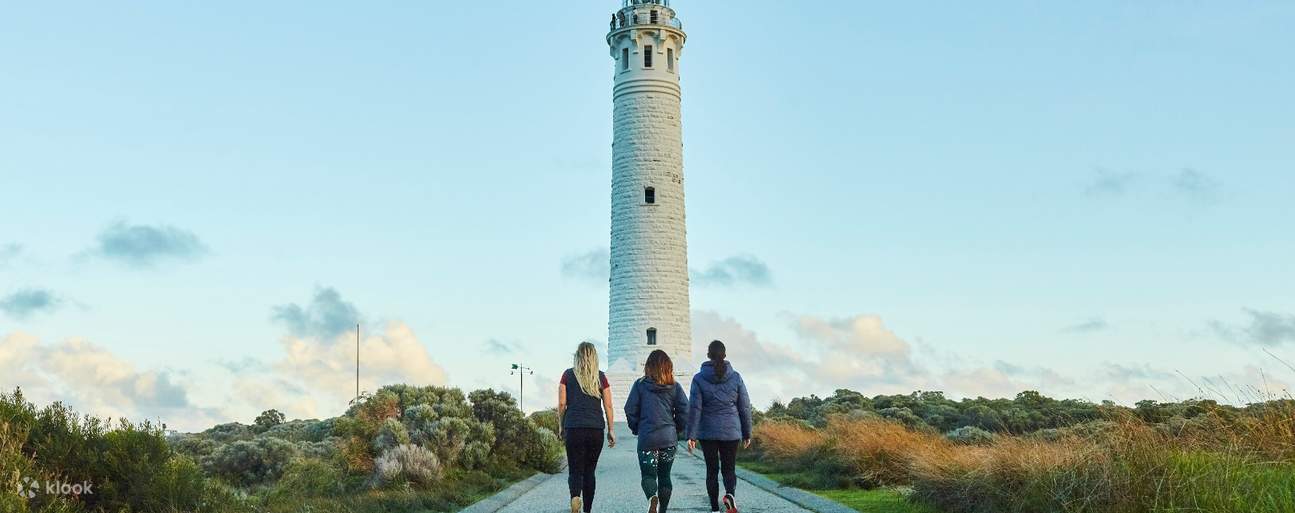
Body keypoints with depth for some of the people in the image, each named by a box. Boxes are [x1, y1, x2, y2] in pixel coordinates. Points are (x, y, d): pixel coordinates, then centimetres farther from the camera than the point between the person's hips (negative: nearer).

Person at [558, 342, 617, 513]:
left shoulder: (568, 375, 2)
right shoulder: (601, 377, 5)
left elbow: (561, 404, 0)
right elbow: (608, 406, 3)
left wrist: (561, 426, 11)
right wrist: (611, 430, 9)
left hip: (573, 428, -1)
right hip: (596, 429, 1)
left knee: (575, 470, 1)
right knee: (589, 471, 13)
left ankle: (575, 497, -27)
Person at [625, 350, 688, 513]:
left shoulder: (640, 385, -1)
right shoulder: (675, 386, 3)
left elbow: (630, 410, -2)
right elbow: (685, 411, -1)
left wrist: (636, 429, 13)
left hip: (646, 438, -2)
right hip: (669, 438, 2)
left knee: (648, 474, 3)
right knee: (665, 475, 15)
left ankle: (652, 497, -27)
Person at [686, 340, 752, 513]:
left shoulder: (699, 379, -5)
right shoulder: (736, 377, -1)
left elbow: (694, 408, -10)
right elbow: (745, 407, 1)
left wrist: (691, 435, -8)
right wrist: (747, 434, 10)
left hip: (708, 433, 0)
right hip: (731, 432, 1)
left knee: (712, 470, 12)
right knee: (729, 468, 11)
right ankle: (730, 494, -17)